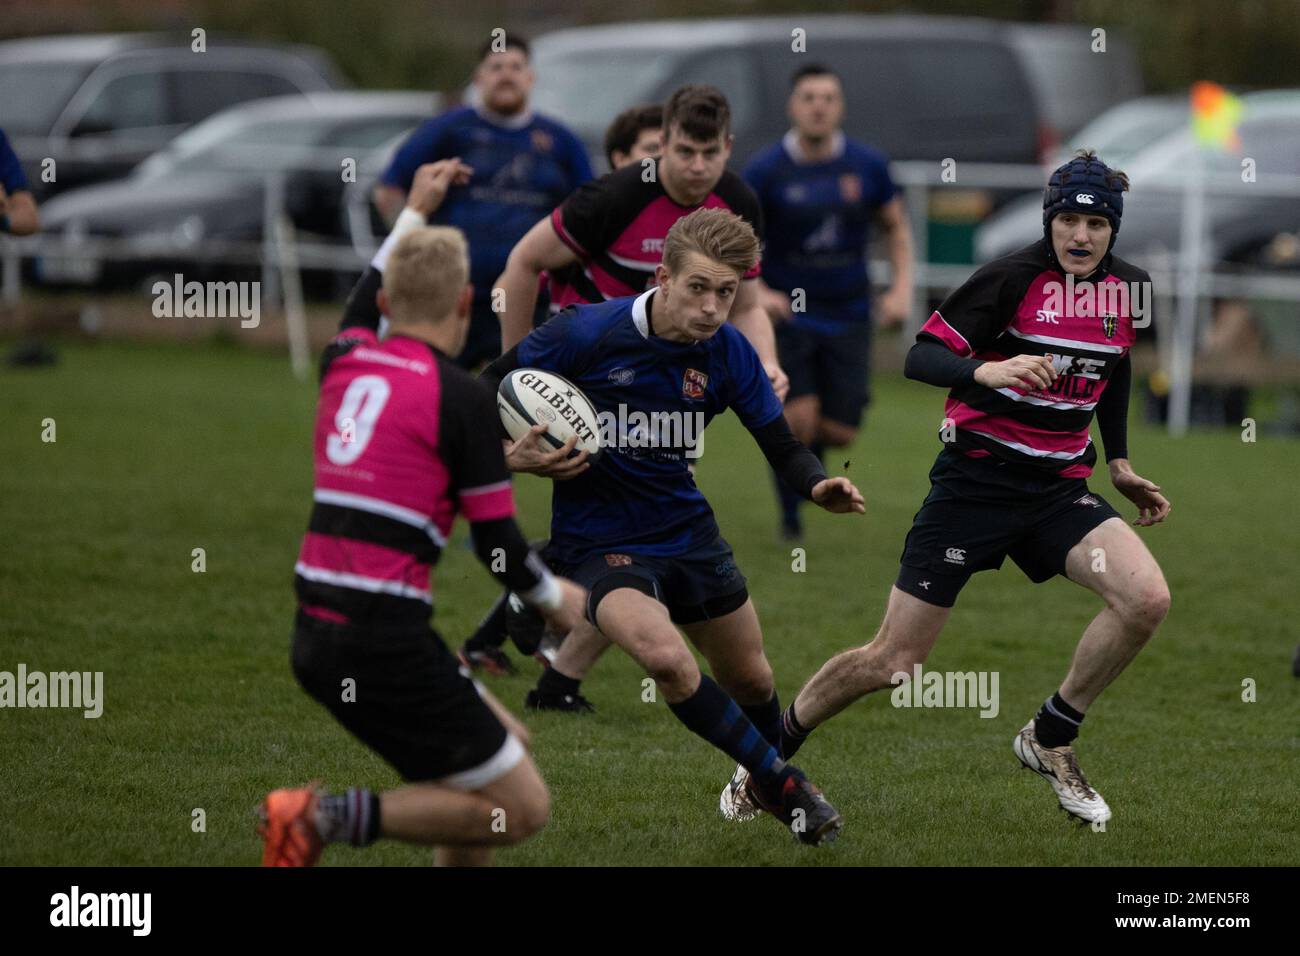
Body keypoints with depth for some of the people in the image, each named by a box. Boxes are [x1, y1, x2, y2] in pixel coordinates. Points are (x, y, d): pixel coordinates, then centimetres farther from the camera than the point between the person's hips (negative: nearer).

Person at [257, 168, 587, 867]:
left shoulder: (344, 363, 8)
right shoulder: (463, 398, -10)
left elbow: (361, 303, 35)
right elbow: (500, 548, -8)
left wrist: (415, 212, 47)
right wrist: (558, 600, 13)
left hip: (315, 633, 8)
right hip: (384, 645, -8)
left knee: (506, 741, 23)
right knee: (522, 809, -1)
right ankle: (329, 817, -12)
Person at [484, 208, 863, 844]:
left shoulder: (728, 353, -9)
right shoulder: (586, 334, -21)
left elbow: (782, 448, 0)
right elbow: (486, 389, -6)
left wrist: (820, 487, -22)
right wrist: (508, 457, -24)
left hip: (688, 533, 5)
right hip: (598, 543, -5)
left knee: (750, 679, 16)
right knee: (666, 657, -30)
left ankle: (765, 779, 52)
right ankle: (781, 785, -11)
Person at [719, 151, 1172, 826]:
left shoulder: (1128, 289, 3)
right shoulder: (1011, 278, -15)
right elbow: (921, 357, -19)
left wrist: (1119, 464, 18)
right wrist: (987, 372, -37)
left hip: (1058, 490, 5)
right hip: (975, 482, -5)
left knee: (1146, 599, -21)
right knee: (891, 662, -4)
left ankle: (1050, 740, 1)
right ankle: (768, 755, 22)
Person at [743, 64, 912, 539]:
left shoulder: (868, 165, -2)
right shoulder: (766, 170, -9)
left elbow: (896, 227, 13)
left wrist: (901, 288, 0)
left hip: (848, 317, 3)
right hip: (787, 313, -3)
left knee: (839, 432, -1)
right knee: (800, 417, -18)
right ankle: (789, 512, 7)